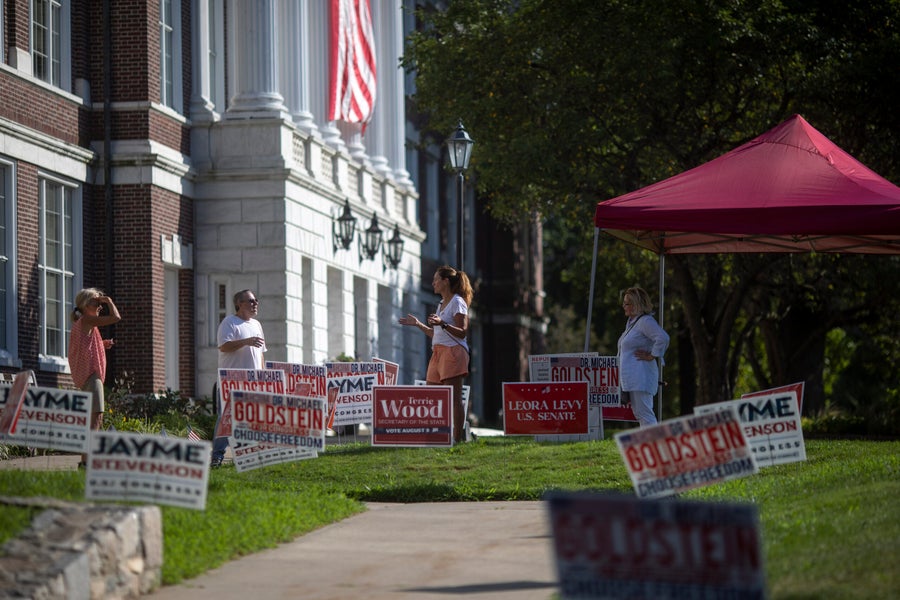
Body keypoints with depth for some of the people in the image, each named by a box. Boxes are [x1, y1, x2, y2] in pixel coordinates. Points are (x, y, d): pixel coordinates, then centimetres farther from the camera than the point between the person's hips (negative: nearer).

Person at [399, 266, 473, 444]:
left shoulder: (457, 302, -5)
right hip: (438, 352, 9)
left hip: (453, 352, -9)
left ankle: (457, 438, -12)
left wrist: (442, 324, -28)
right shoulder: (442, 304, 21)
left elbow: (462, 332, -15)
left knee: (453, 398, -11)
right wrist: (417, 324, 24)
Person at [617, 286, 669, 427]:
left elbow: (663, 338, -27)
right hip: (630, 378, 11)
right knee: (639, 415, 11)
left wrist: (652, 356, -18)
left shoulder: (645, 321, -14)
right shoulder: (631, 322, 18)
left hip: (641, 377, -11)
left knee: (644, 414, -12)